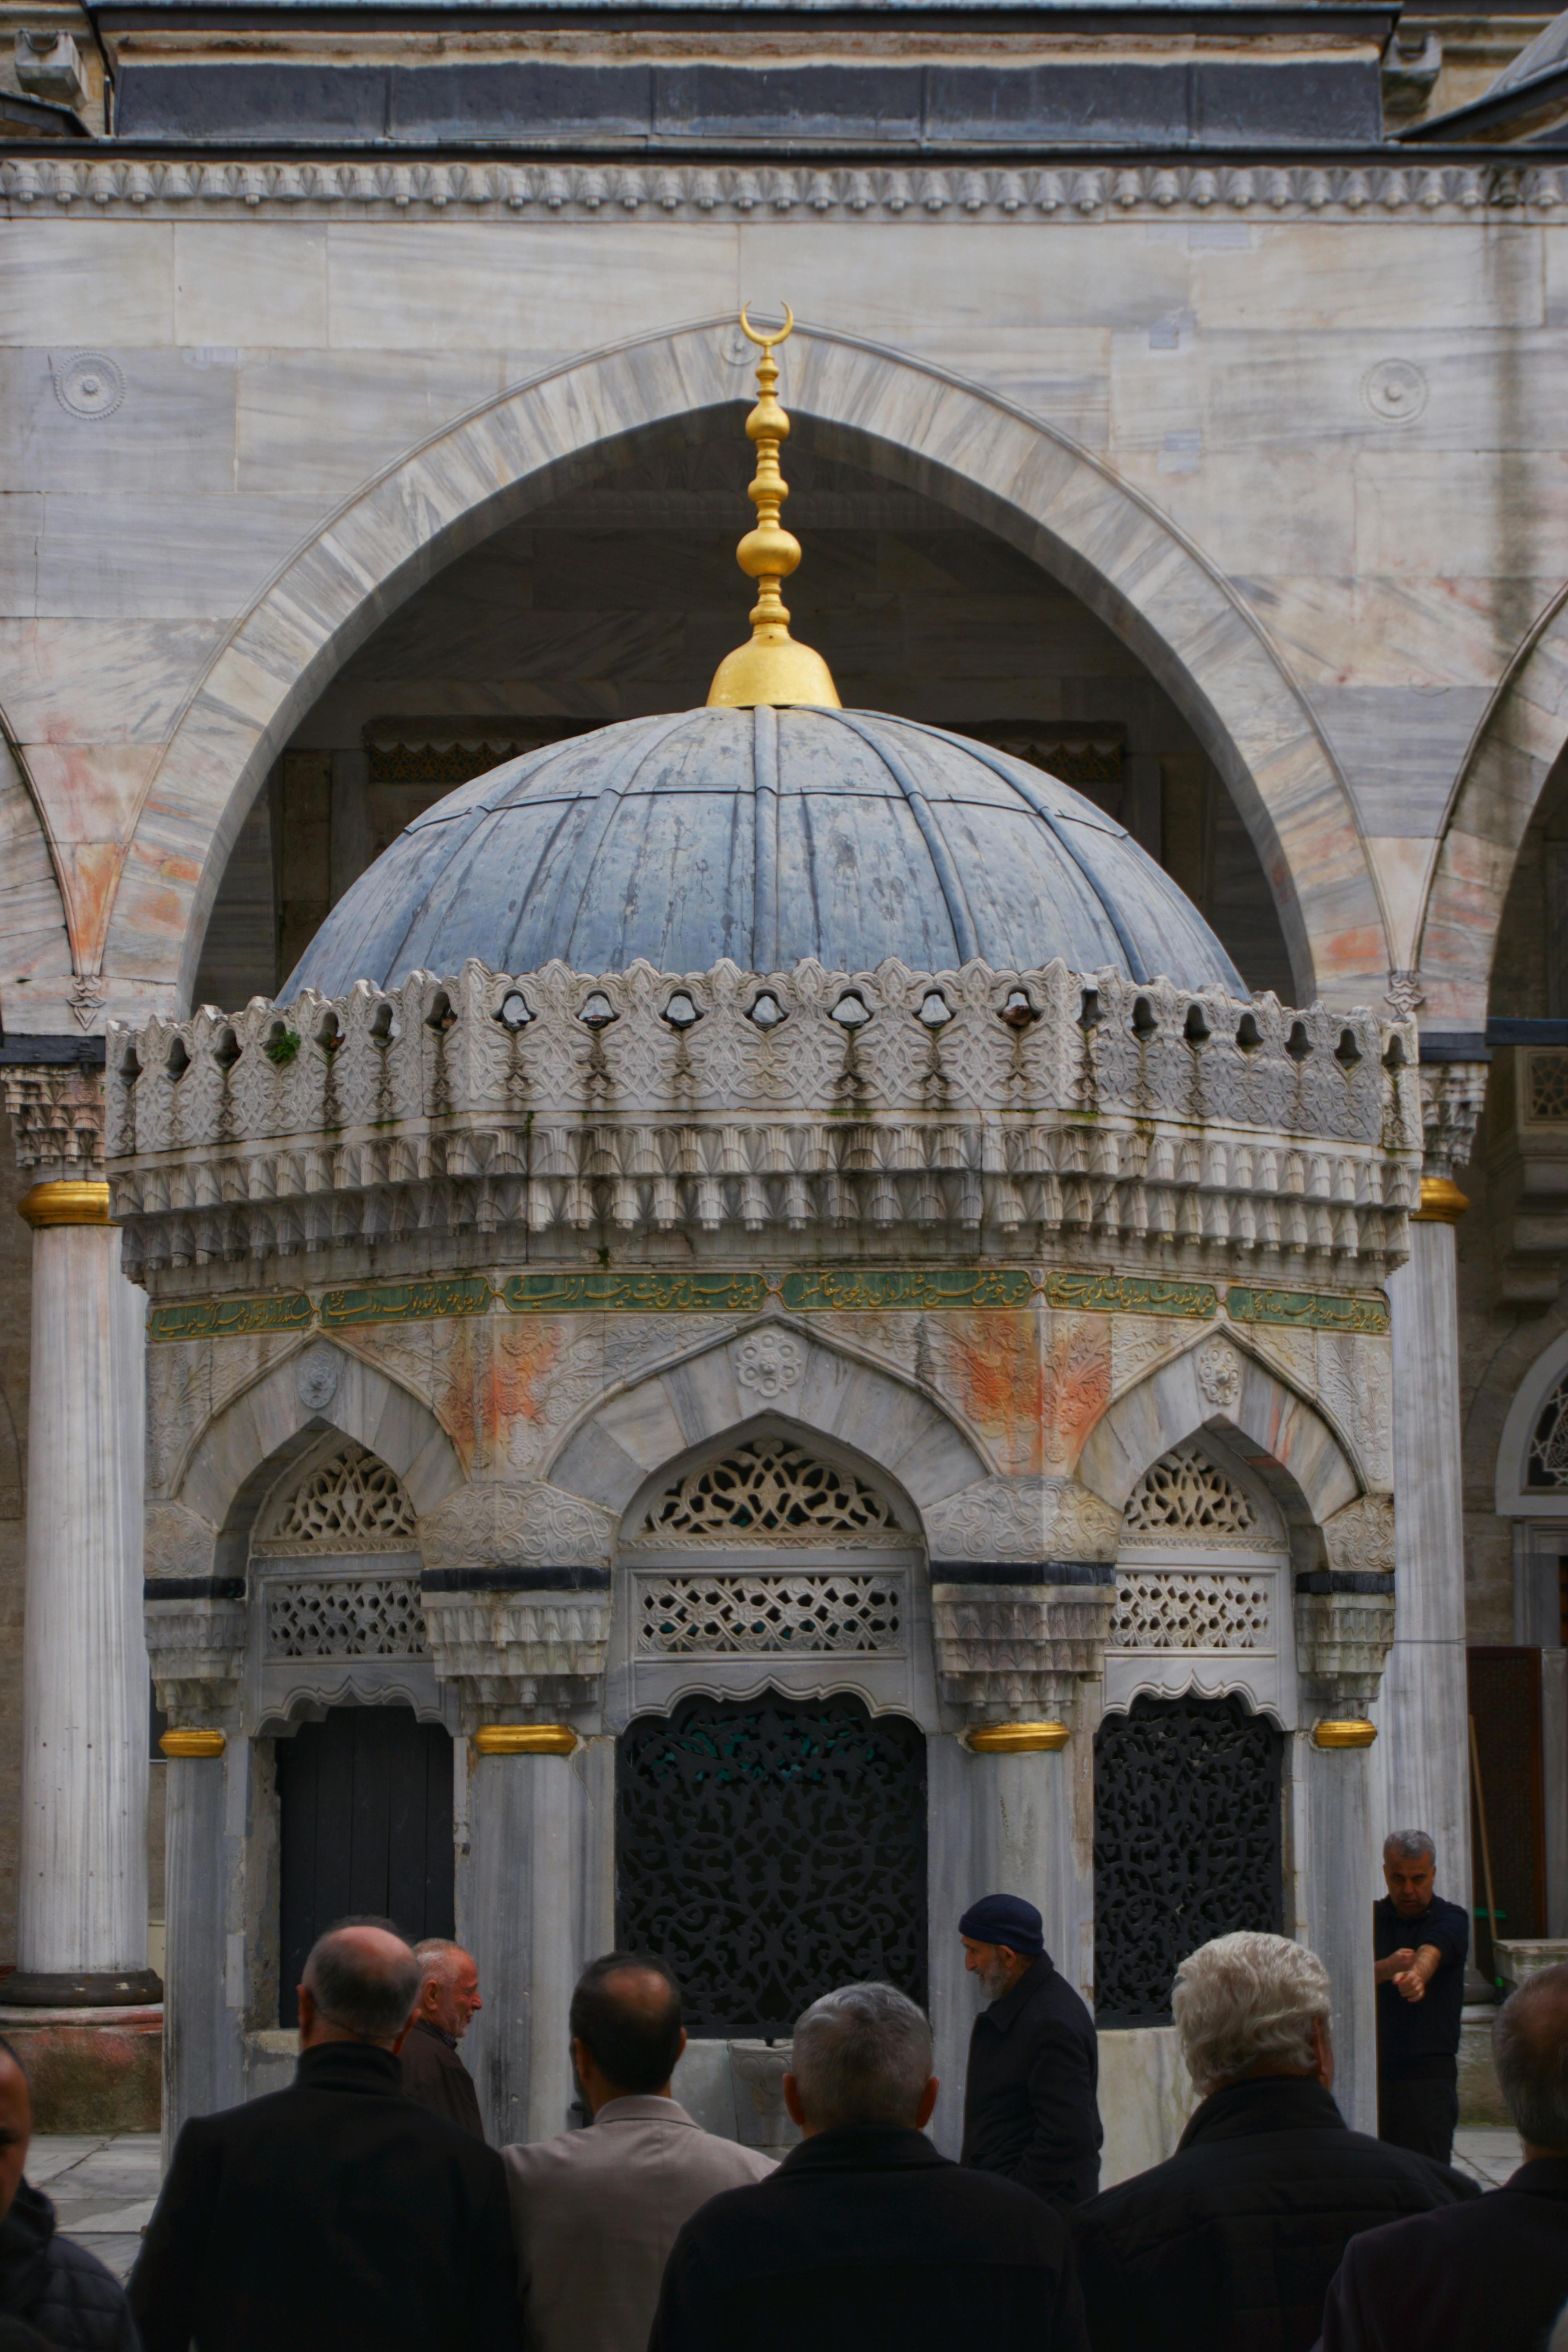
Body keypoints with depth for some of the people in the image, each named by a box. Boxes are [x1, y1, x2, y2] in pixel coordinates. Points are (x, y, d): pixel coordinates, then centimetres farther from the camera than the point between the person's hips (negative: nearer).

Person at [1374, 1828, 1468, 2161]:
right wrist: (1385, 1969, -26)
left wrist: (1416, 1975, -46)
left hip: (1428, 2073, -3)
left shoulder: (1450, 1920, 2)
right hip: (1371, 2069, 3)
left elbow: (1430, 1954, -22)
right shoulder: (1370, 1918, 10)